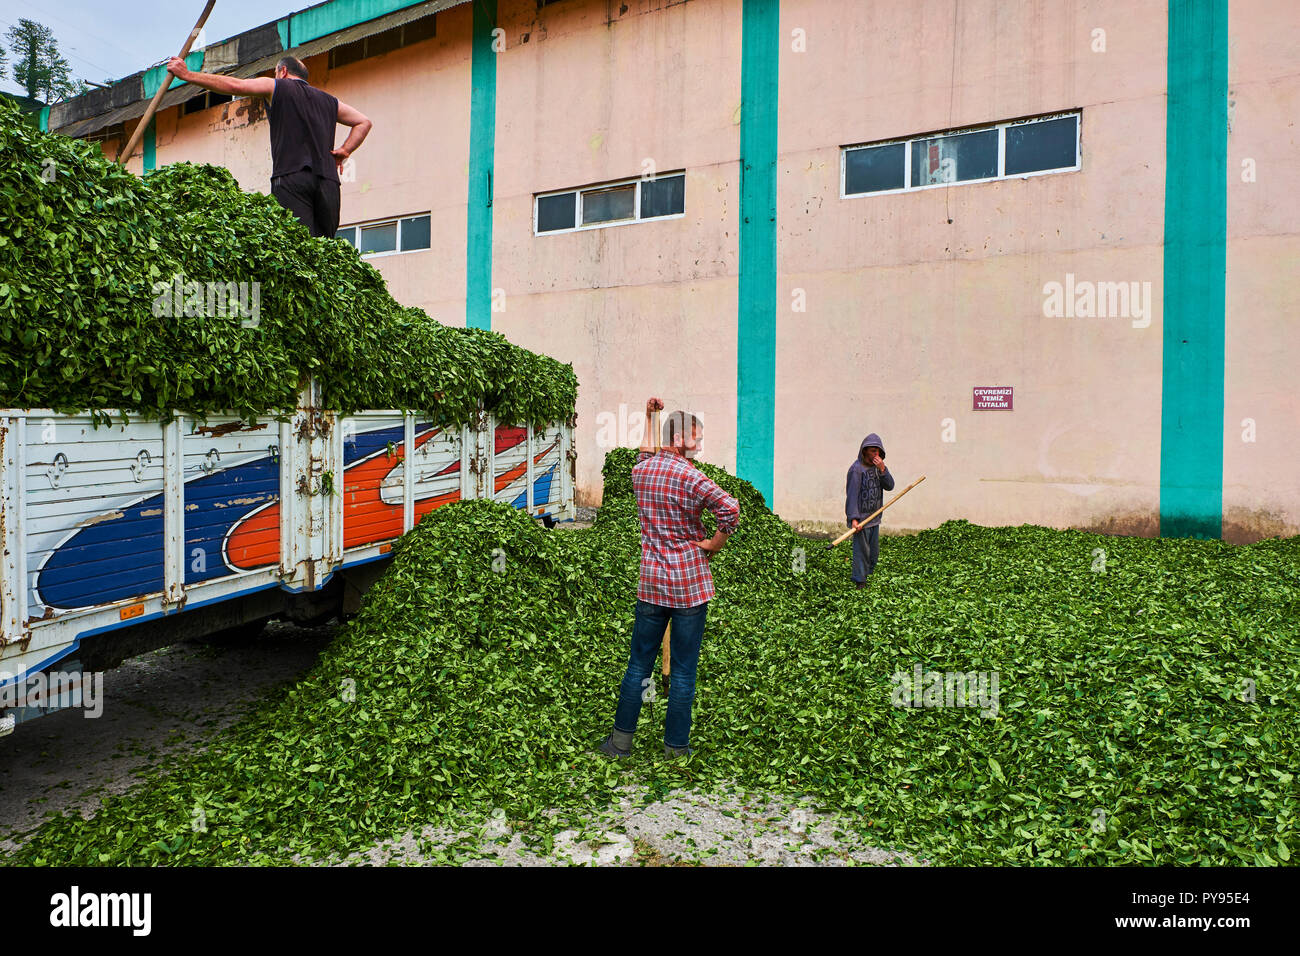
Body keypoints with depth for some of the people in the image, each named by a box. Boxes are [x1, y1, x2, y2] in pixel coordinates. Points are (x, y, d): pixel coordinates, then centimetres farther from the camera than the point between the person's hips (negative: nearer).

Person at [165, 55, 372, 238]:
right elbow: (364, 122, 26)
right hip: (328, 180, 4)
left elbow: (234, 85, 5)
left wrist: (187, 75, 12)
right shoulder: (329, 101, 27)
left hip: (291, 176, -4)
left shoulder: (278, 87, 14)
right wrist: (345, 151, 20)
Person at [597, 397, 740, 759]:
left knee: (639, 664, 15)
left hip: (650, 583, 5)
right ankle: (676, 747, 16)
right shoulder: (689, 475, -14)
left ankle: (621, 740, 23)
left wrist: (648, 418, 38)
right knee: (683, 672, 6)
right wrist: (714, 543, -12)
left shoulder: (641, 471, 6)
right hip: (689, 584, -5)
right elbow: (729, 508, -29)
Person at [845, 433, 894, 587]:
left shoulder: (878, 466, 8)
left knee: (874, 551, 15)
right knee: (861, 550, -3)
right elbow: (852, 494, -17)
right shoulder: (856, 469, -14)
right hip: (861, 518, -7)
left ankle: (869, 573, 32)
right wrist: (854, 518, -23)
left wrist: (882, 469, -15)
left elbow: (890, 486, 1)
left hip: (875, 517, 7)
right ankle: (860, 581, 8)